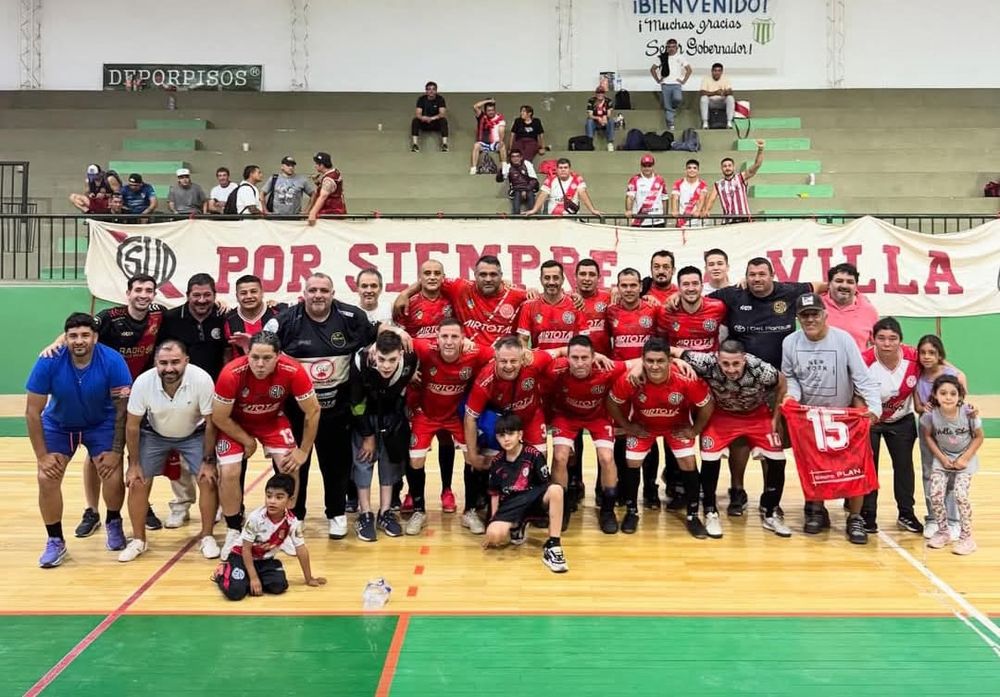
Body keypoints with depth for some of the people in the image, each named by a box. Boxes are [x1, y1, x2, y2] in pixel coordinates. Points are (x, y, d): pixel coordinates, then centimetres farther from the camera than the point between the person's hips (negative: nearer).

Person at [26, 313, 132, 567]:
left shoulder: (113, 361, -28)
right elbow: (32, 411, -17)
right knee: (47, 478, -13)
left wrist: (116, 451, -18)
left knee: (113, 476, -14)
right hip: (58, 425, 1)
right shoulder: (49, 362, -26)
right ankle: (55, 541, 7)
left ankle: (114, 523, 18)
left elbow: (122, 409, -18)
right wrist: (42, 455, -17)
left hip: (101, 424, -1)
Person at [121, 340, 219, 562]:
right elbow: (132, 426, -14)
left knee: (208, 480, -13)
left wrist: (208, 461, -15)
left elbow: (211, 423, -19)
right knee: (137, 482, -6)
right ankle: (138, 540, 14)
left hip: (194, 434, -1)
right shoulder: (143, 382, -29)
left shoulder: (202, 380, -33)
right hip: (154, 434, 1)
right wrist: (134, 464, -9)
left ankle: (206, 537, 6)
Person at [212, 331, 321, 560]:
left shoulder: (293, 371, -32)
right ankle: (234, 532, 8)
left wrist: (303, 451, -11)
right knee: (228, 472, -15)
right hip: (234, 423, -1)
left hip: (273, 420, 1)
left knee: (289, 467, -12)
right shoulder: (232, 374, -35)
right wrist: (248, 441, -11)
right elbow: (219, 417, -19)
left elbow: (313, 410, -16)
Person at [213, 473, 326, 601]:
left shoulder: (292, 522, -17)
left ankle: (247, 581, 3)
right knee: (235, 592, -25)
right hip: (242, 556, -3)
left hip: (265, 560, 4)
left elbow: (301, 550, -7)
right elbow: (246, 549, -18)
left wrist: (309, 579, -1)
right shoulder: (255, 518, -26)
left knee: (279, 586, -23)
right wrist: (253, 578, -20)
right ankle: (222, 573, 8)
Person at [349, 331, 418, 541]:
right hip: (365, 412, -2)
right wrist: (368, 435, -13)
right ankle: (365, 515, 1)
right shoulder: (360, 362, -35)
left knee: (391, 456, 1)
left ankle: (385, 512, 9)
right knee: (363, 458, -6)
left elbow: (403, 394, -12)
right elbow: (357, 403, -21)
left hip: (392, 413, 2)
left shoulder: (410, 360, -31)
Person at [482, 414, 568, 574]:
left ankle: (552, 546, -30)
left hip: (533, 499, -1)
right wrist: (494, 520, 7)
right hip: (510, 505, 2)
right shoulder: (496, 462, 5)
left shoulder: (533, 455, -5)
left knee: (556, 489, -35)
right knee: (493, 535, -30)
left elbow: (546, 484, -1)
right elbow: (495, 494, 13)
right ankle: (516, 527, 10)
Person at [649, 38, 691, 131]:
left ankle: (674, 108, 3)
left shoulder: (680, 58, 6)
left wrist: (684, 81, -2)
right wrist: (657, 80, 8)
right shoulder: (663, 58, 9)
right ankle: (670, 126, 5)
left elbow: (689, 70, 5)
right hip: (665, 85, 2)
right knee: (667, 107, -2)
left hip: (676, 84, -2)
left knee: (677, 99, -30)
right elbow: (652, 69, 15)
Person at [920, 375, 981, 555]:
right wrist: (942, 458, -9)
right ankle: (942, 532, 12)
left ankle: (966, 537, 1)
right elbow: (928, 436, -2)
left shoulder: (968, 413, -22)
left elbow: (978, 437, -7)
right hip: (942, 458, 2)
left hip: (965, 458, -2)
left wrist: (965, 458, -13)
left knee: (960, 495, -16)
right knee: (935, 495, -10)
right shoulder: (930, 414, -20)